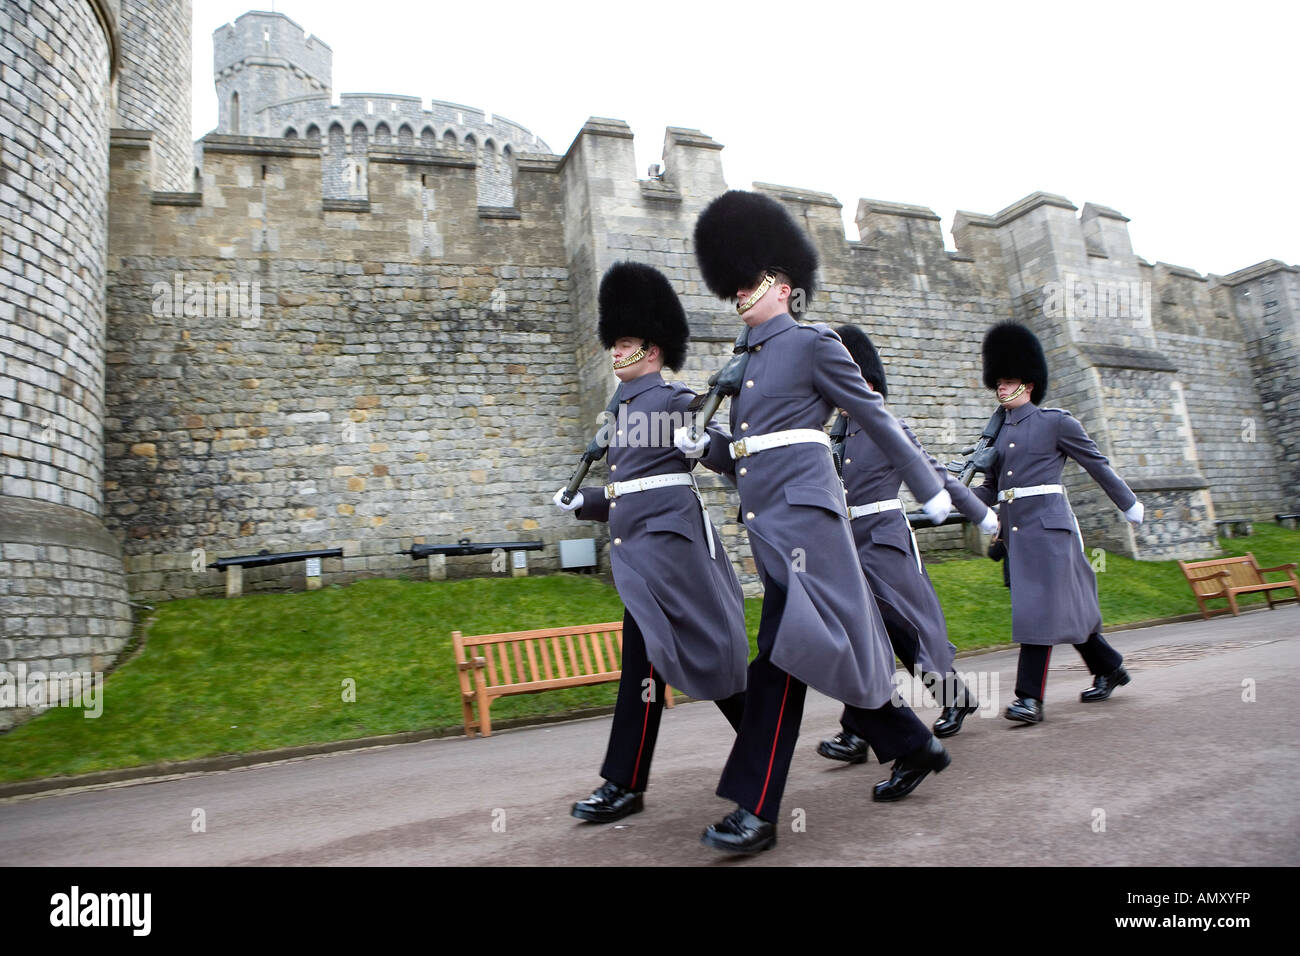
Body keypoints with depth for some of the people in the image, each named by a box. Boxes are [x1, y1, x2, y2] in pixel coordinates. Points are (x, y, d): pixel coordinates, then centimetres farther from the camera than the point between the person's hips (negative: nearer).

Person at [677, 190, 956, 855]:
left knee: (782, 655, -11)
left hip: (802, 512, -8)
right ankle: (914, 747, 33)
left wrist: (929, 490, 3)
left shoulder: (812, 344, -2)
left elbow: (876, 419, 0)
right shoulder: (746, 366, 20)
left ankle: (756, 811, -5)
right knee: (825, 649, 14)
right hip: (768, 524, 9)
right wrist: (700, 447, 2)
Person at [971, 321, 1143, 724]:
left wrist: (1130, 505, 11)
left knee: (1040, 607, -10)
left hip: (1046, 524, -6)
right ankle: (1109, 669, 34)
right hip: (1013, 529, 6)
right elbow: (992, 487, 16)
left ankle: (1030, 697, -7)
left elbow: (1097, 464, 5)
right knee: (1064, 604, 15)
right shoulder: (998, 432, 14)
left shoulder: (1056, 422, -3)